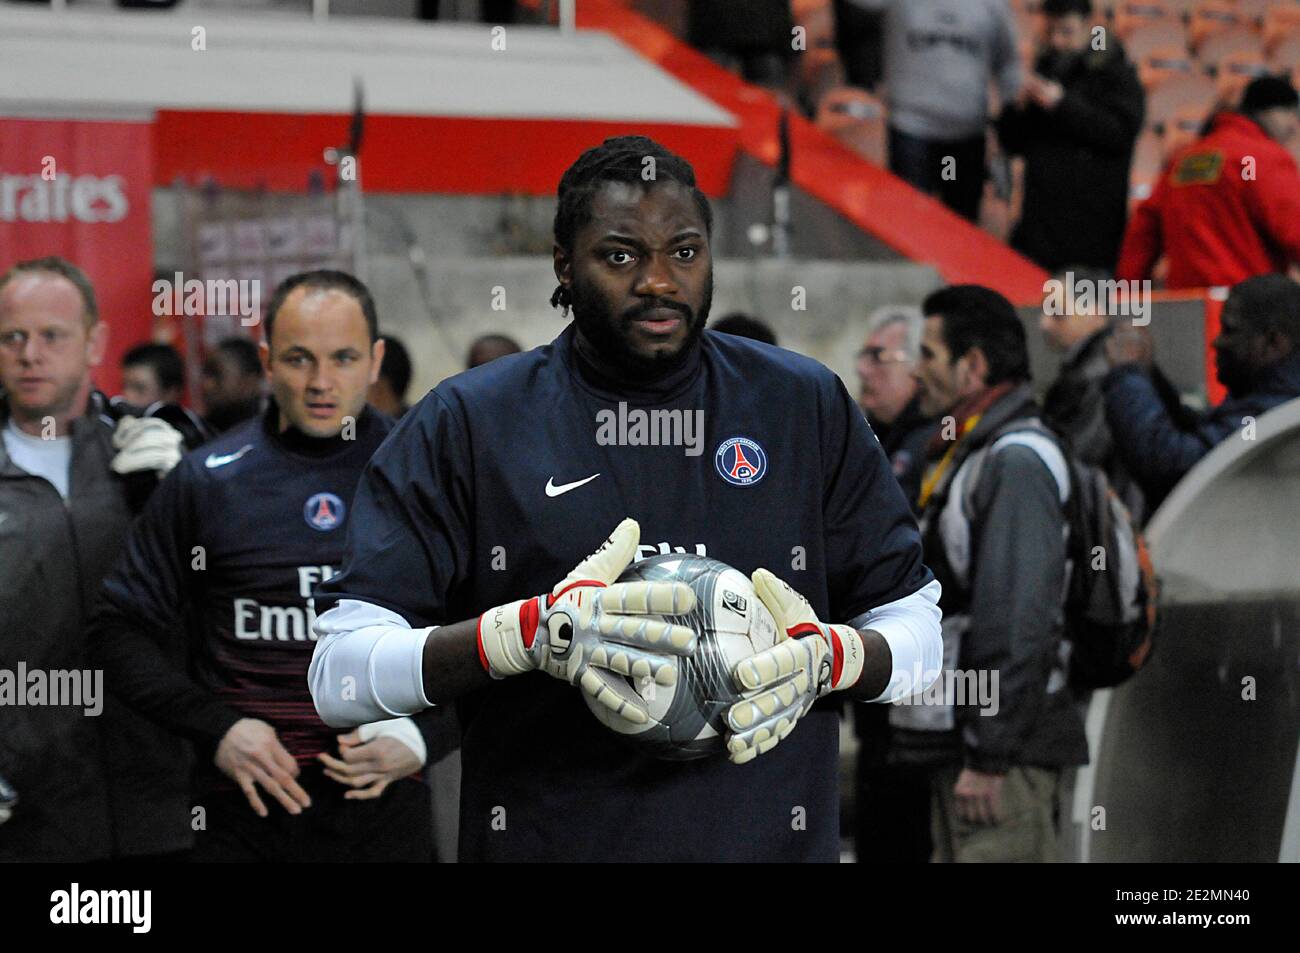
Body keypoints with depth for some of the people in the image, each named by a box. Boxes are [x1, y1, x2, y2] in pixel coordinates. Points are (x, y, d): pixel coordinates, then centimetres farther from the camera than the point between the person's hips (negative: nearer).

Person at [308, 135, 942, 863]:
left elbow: (918, 630, 6)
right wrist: (530, 634, -25)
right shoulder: (465, 422, -2)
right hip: (540, 839, -1)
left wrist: (830, 657, -16)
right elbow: (339, 673, -10)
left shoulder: (808, 407, 4)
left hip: (770, 839, 2)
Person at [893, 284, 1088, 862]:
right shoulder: (967, 455, 19)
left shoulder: (1016, 461, -14)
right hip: (956, 740, 11)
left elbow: (1017, 620, -22)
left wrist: (989, 758, -24)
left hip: (1003, 748, -11)